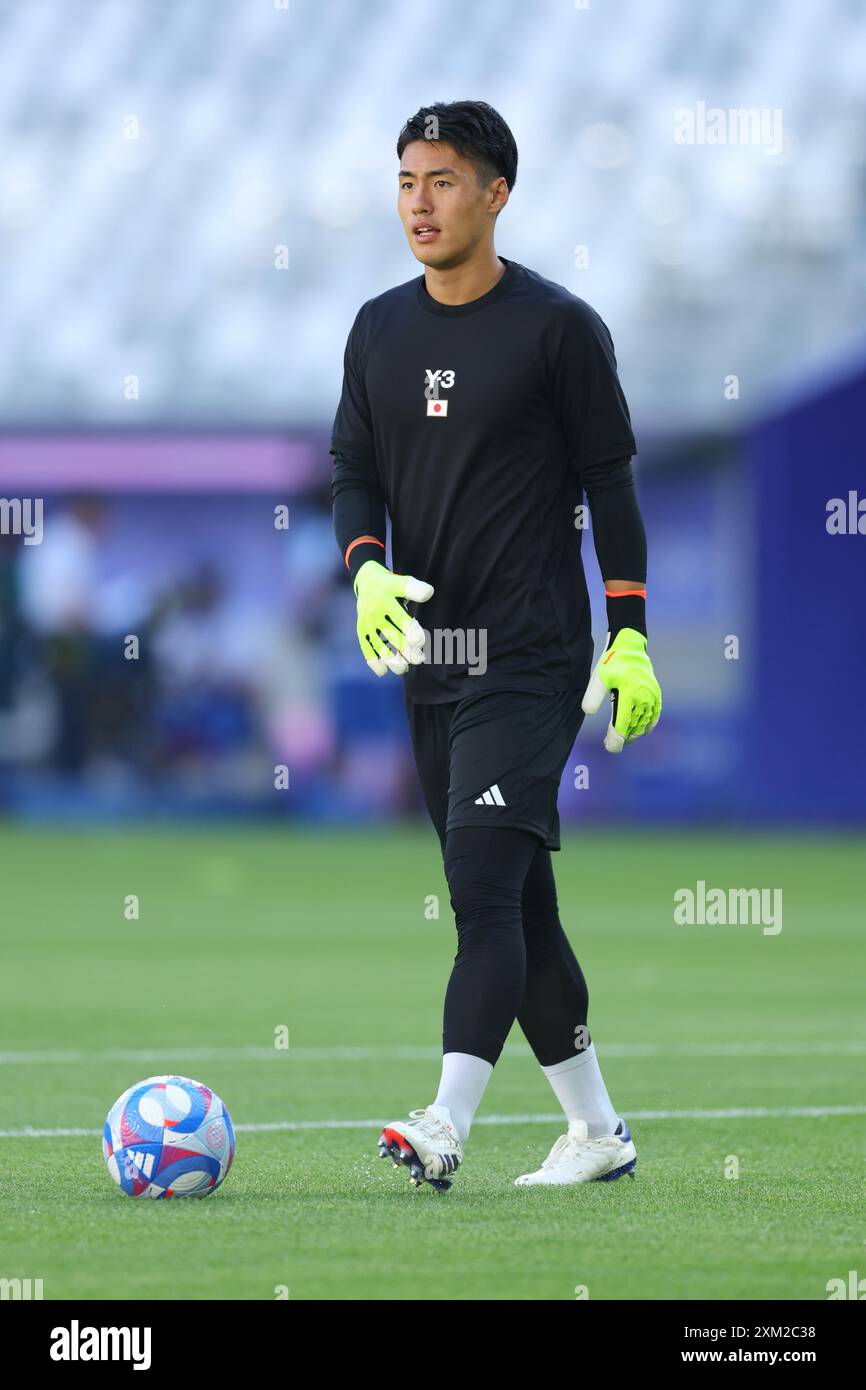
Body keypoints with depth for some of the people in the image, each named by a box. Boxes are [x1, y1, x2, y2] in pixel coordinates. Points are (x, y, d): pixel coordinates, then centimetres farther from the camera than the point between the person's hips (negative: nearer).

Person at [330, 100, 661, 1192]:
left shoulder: (557, 327, -5)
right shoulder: (379, 330, 10)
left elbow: (608, 481, -2)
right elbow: (354, 470, 13)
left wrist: (630, 637, -7)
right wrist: (367, 571, -8)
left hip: (530, 660, -6)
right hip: (427, 660, 6)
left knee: (483, 887, -18)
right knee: (515, 904, 10)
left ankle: (447, 1126, -26)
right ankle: (595, 1130, 18)